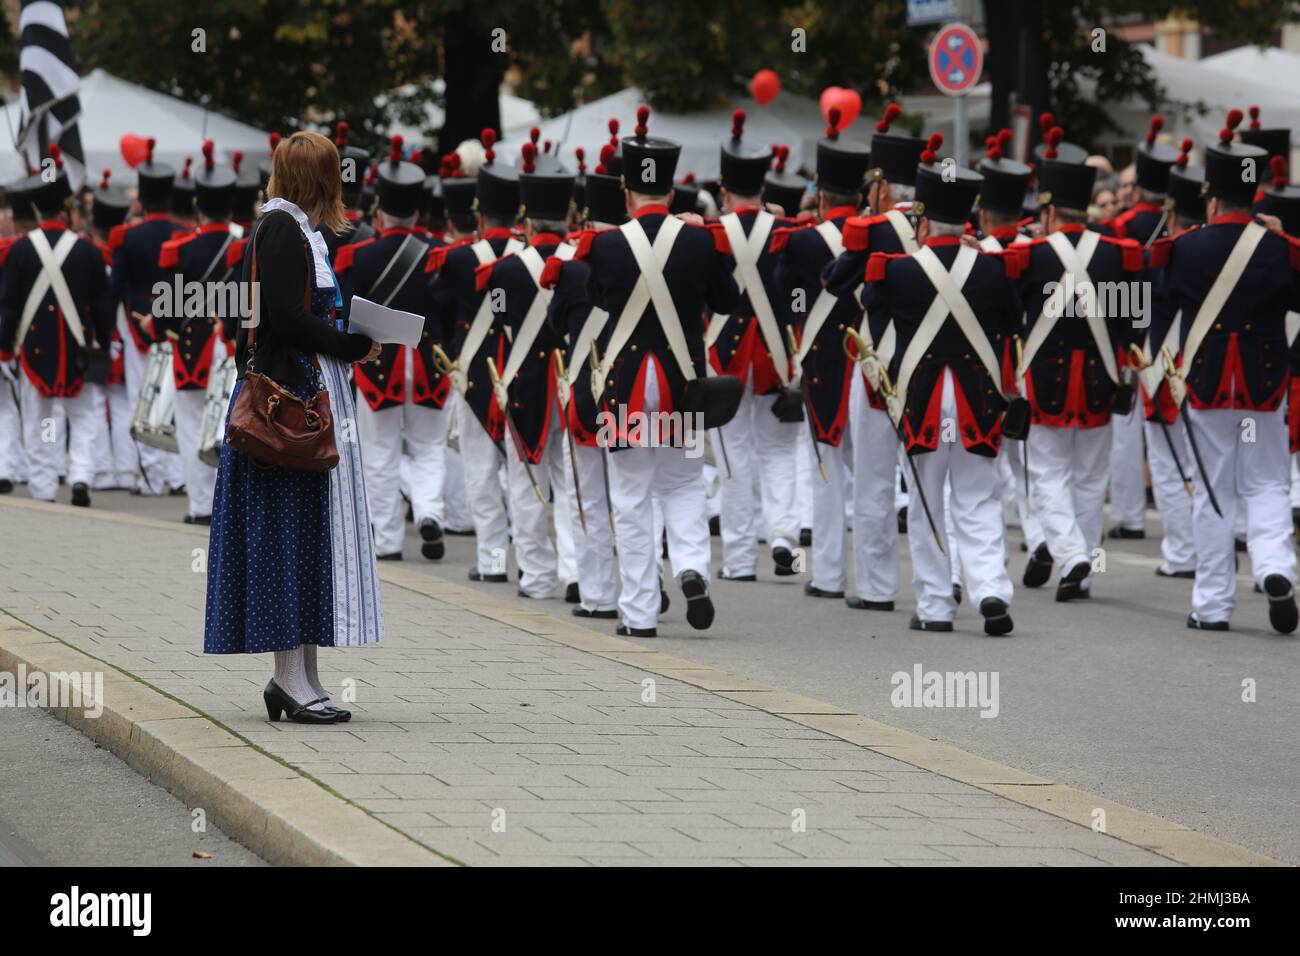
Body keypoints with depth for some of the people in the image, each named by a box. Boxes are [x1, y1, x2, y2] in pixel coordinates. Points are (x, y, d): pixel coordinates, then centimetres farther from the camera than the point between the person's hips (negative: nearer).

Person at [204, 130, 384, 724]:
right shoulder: (283, 229, -12)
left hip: (304, 397, 10)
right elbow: (284, 319, -19)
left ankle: (298, 675, 12)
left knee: (305, 530, 10)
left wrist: (348, 342, 6)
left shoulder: (292, 228, 17)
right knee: (294, 528, -8)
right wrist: (356, 347, -10)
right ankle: (292, 678, -6)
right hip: (295, 398, -10)